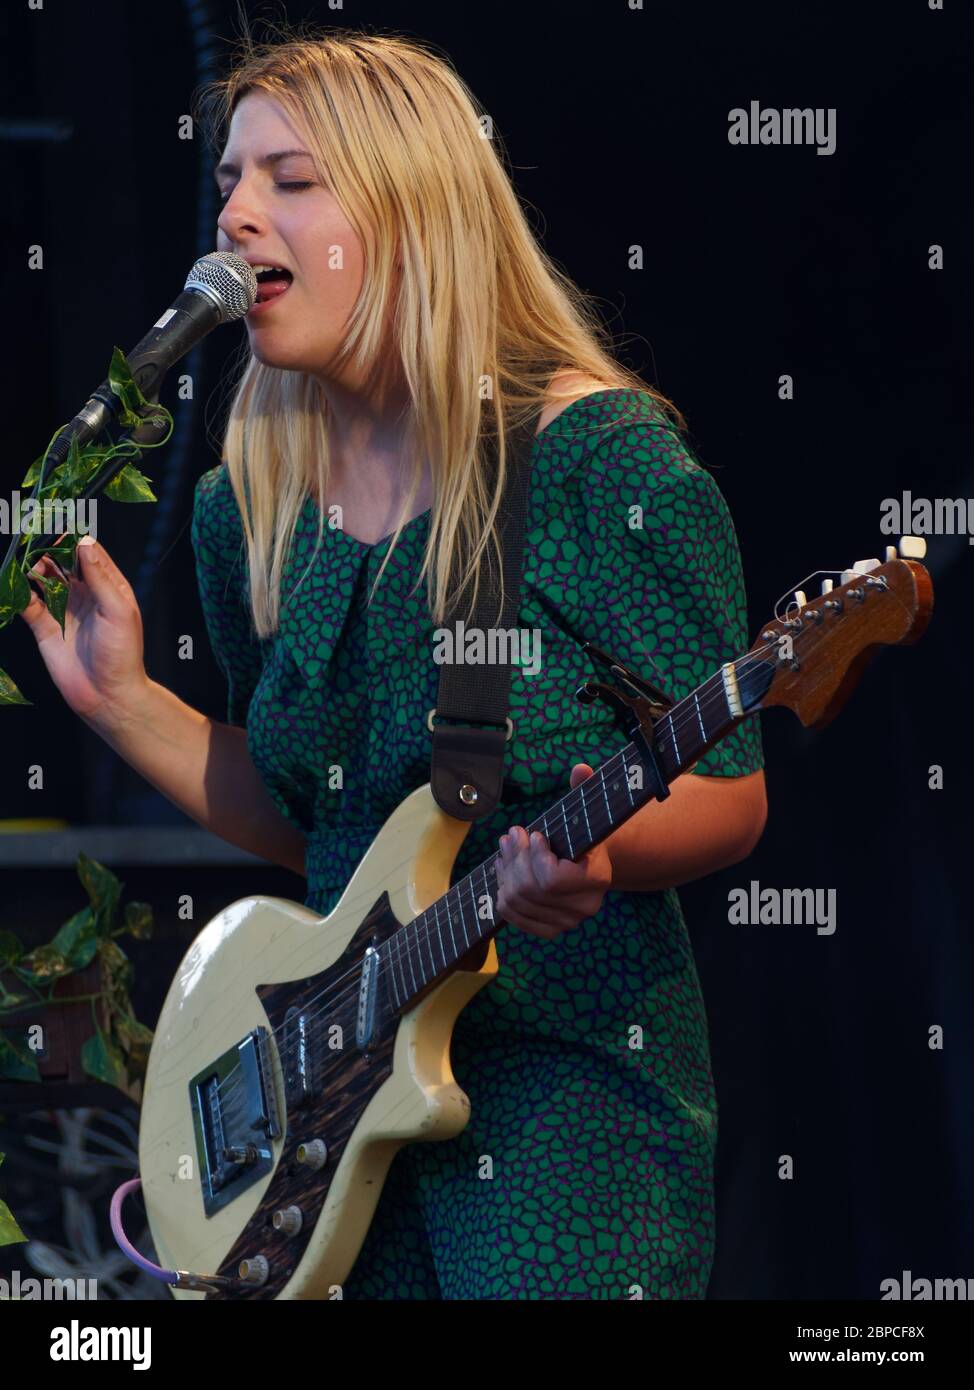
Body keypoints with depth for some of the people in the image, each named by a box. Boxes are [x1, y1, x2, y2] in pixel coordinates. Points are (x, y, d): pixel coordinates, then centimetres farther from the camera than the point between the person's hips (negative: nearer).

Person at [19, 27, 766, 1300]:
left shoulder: (602, 464, -11)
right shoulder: (250, 508, 7)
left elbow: (730, 794, -8)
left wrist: (598, 850, -28)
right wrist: (121, 701, 5)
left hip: (574, 1089, -6)